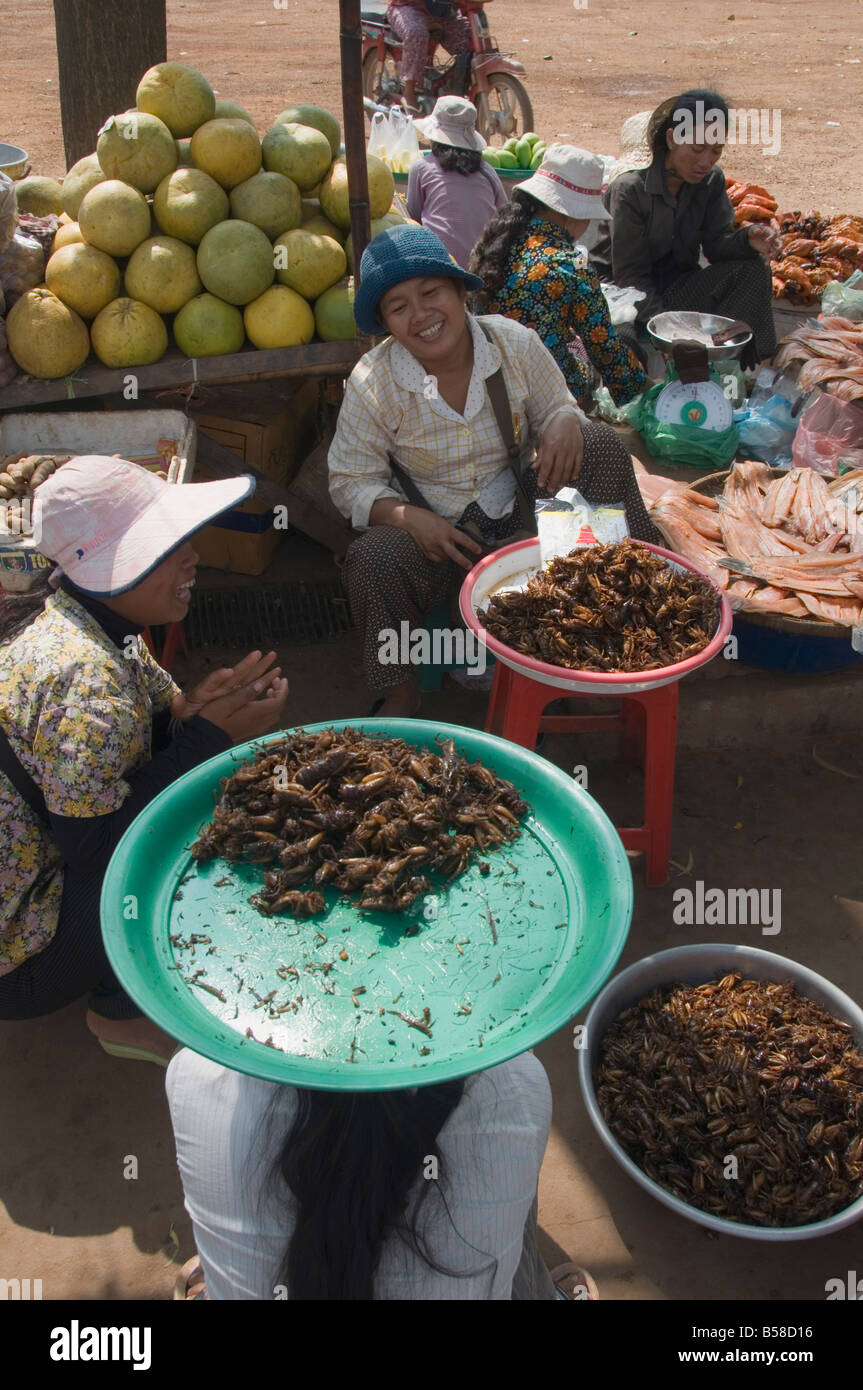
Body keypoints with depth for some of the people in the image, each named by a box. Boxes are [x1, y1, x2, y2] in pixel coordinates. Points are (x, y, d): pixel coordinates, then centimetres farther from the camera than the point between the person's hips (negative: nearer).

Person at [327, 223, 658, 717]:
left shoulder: (514, 343, -9)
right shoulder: (372, 382, -14)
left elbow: (558, 409, 4)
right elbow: (351, 482, -8)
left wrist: (565, 422, -23)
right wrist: (412, 518, -28)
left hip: (523, 509, 2)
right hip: (436, 531, -2)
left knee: (599, 443, -17)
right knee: (371, 563, -33)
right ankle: (400, 693, -11)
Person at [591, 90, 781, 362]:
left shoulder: (712, 180, 0)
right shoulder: (630, 188, -19)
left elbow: (716, 244, -1)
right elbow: (629, 275, -20)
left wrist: (749, 240, -26)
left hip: (677, 285, 6)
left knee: (753, 268, -17)